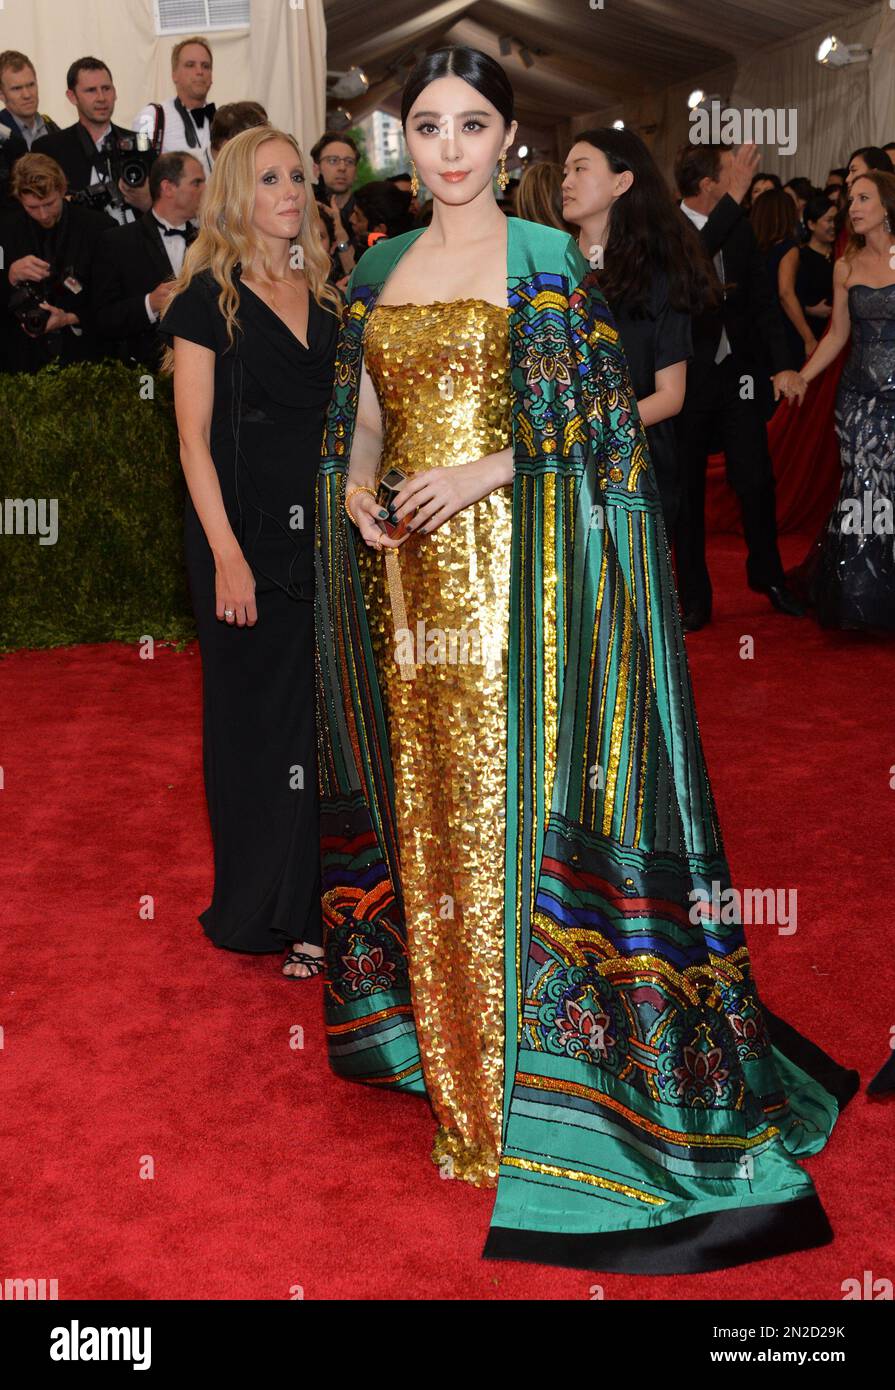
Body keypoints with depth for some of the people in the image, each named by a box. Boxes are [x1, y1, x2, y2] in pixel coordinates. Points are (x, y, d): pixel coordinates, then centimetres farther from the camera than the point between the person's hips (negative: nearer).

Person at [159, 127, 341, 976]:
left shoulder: (324, 301, 11)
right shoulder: (208, 299, -3)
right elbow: (194, 438, -8)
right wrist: (227, 556, -16)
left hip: (321, 532, 5)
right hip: (246, 533, -4)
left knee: (319, 721, 7)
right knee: (256, 721, 4)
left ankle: (310, 911, 18)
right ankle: (258, 912, 18)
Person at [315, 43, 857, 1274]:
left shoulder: (547, 261, -2)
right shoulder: (380, 268, 14)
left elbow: (601, 424, -5)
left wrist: (490, 469, -17)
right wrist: (354, 488, -2)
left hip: (510, 565, -5)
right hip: (405, 569, 6)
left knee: (508, 796, -4)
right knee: (422, 796, 10)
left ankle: (525, 1082, 8)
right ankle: (443, 1041, 27)